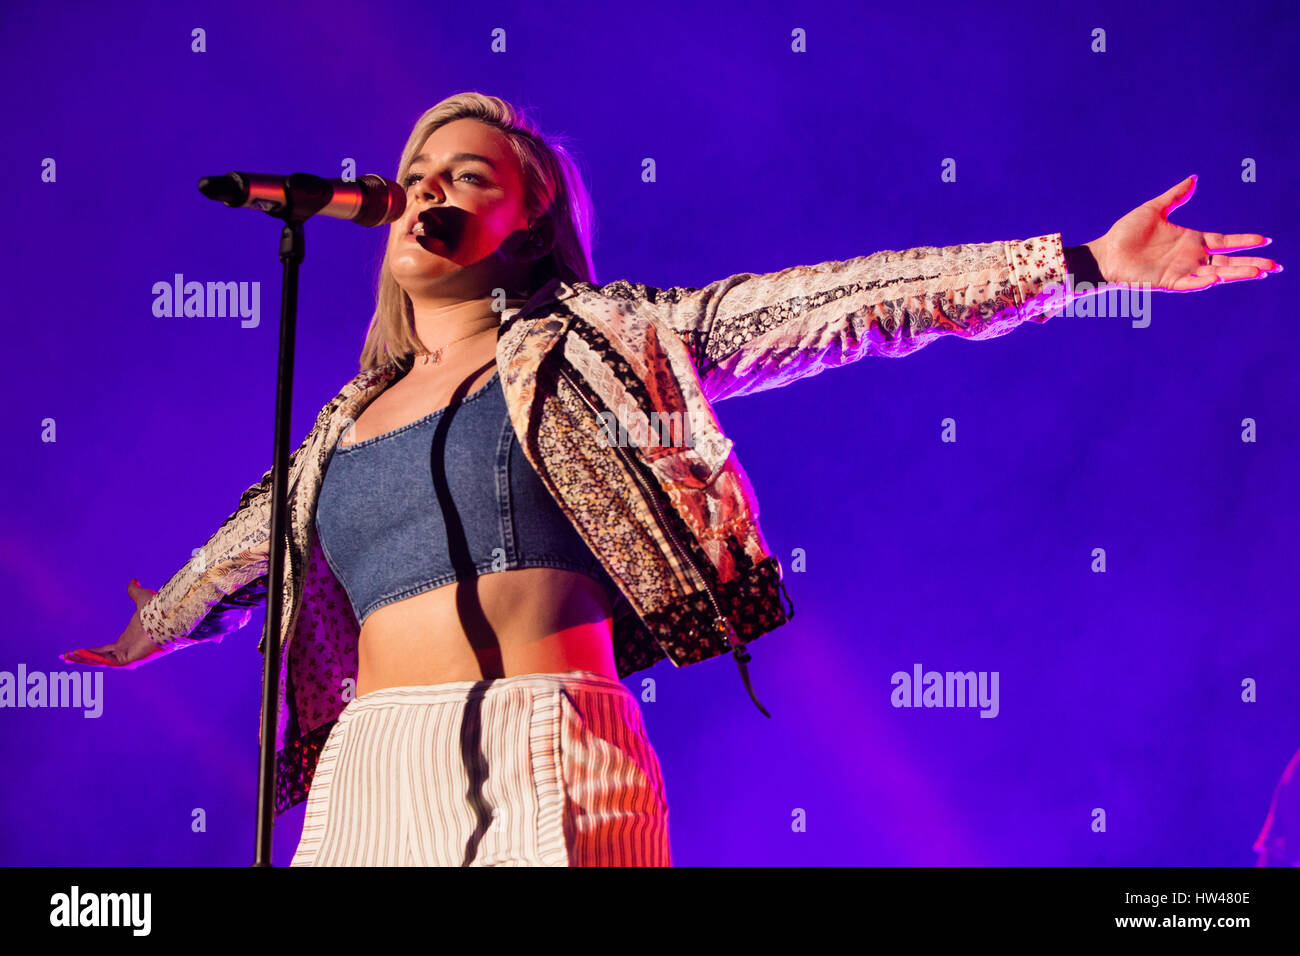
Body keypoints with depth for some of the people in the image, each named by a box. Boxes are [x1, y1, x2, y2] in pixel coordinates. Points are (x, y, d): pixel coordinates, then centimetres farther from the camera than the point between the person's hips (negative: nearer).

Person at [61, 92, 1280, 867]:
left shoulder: (595, 345, 9)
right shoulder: (346, 425, 22)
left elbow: (832, 305, 1)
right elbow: (242, 552, 42)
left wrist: (1081, 262, -4)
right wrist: (141, 635, 60)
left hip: (542, 762, -4)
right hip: (368, 775, 5)